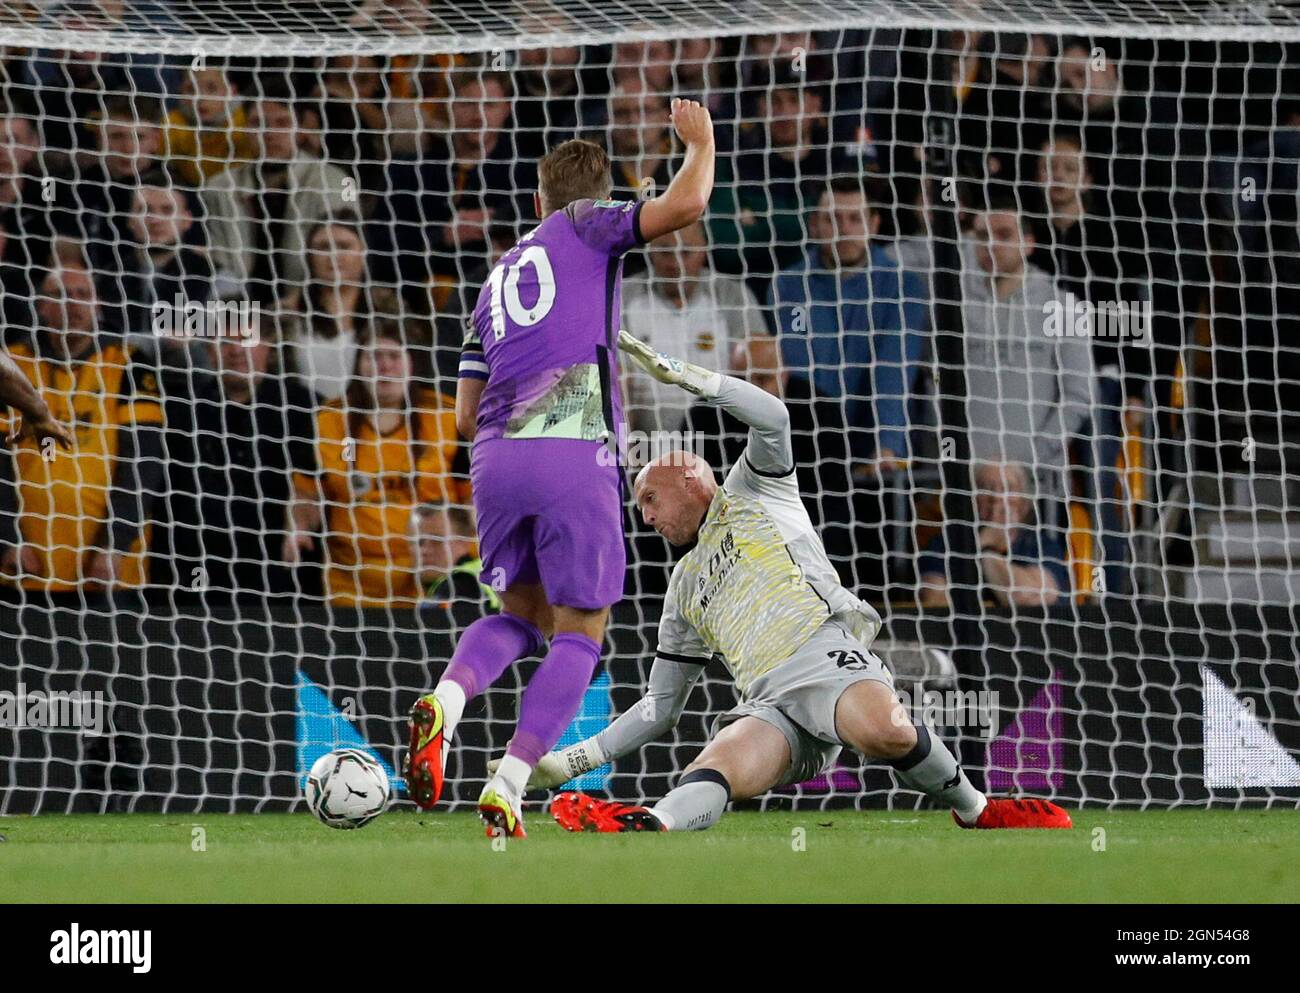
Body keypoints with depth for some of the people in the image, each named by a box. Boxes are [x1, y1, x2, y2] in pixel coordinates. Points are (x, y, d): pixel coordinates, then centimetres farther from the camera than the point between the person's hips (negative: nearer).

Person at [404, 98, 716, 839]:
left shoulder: (498, 279, 27)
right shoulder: (585, 224, 12)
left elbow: (467, 416, 24)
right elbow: (684, 205, -4)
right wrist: (700, 143, 14)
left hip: (495, 456, 5)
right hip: (575, 452, -5)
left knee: (520, 614, 22)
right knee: (580, 634, 3)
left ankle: (445, 702, -9)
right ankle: (508, 789, -11)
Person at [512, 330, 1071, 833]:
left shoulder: (751, 495, 21)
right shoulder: (684, 591, 35)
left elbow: (771, 416, 1)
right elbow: (661, 706, 35)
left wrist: (676, 373, -1)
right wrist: (572, 760, 25)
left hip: (826, 660, -4)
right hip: (767, 704, 4)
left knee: (884, 731, -38)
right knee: (716, 771, -30)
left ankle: (974, 810, -15)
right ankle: (649, 826, -61)